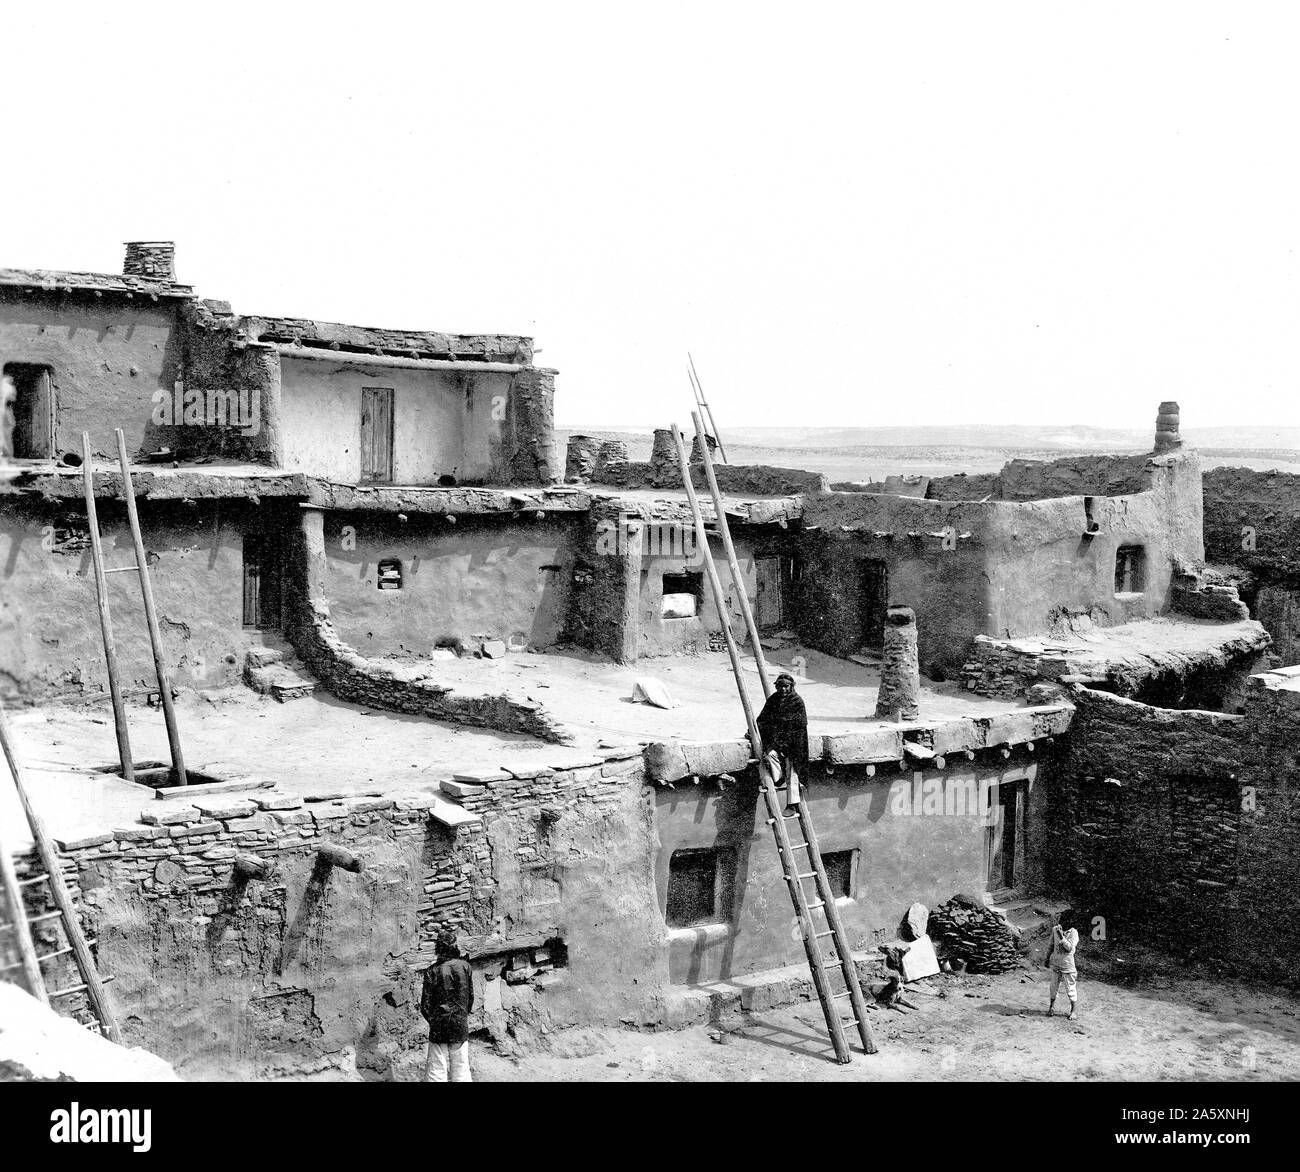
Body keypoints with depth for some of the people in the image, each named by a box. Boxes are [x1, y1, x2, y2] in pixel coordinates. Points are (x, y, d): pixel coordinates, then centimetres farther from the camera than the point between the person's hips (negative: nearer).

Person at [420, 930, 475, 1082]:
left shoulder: (432, 971, -8)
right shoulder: (464, 966, -3)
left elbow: (425, 1005, -7)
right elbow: (471, 996, 6)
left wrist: (433, 1021, 9)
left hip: (439, 1029, -2)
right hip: (461, 1027, 2)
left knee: (436, 1071, 2)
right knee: (461, 1069, 9)